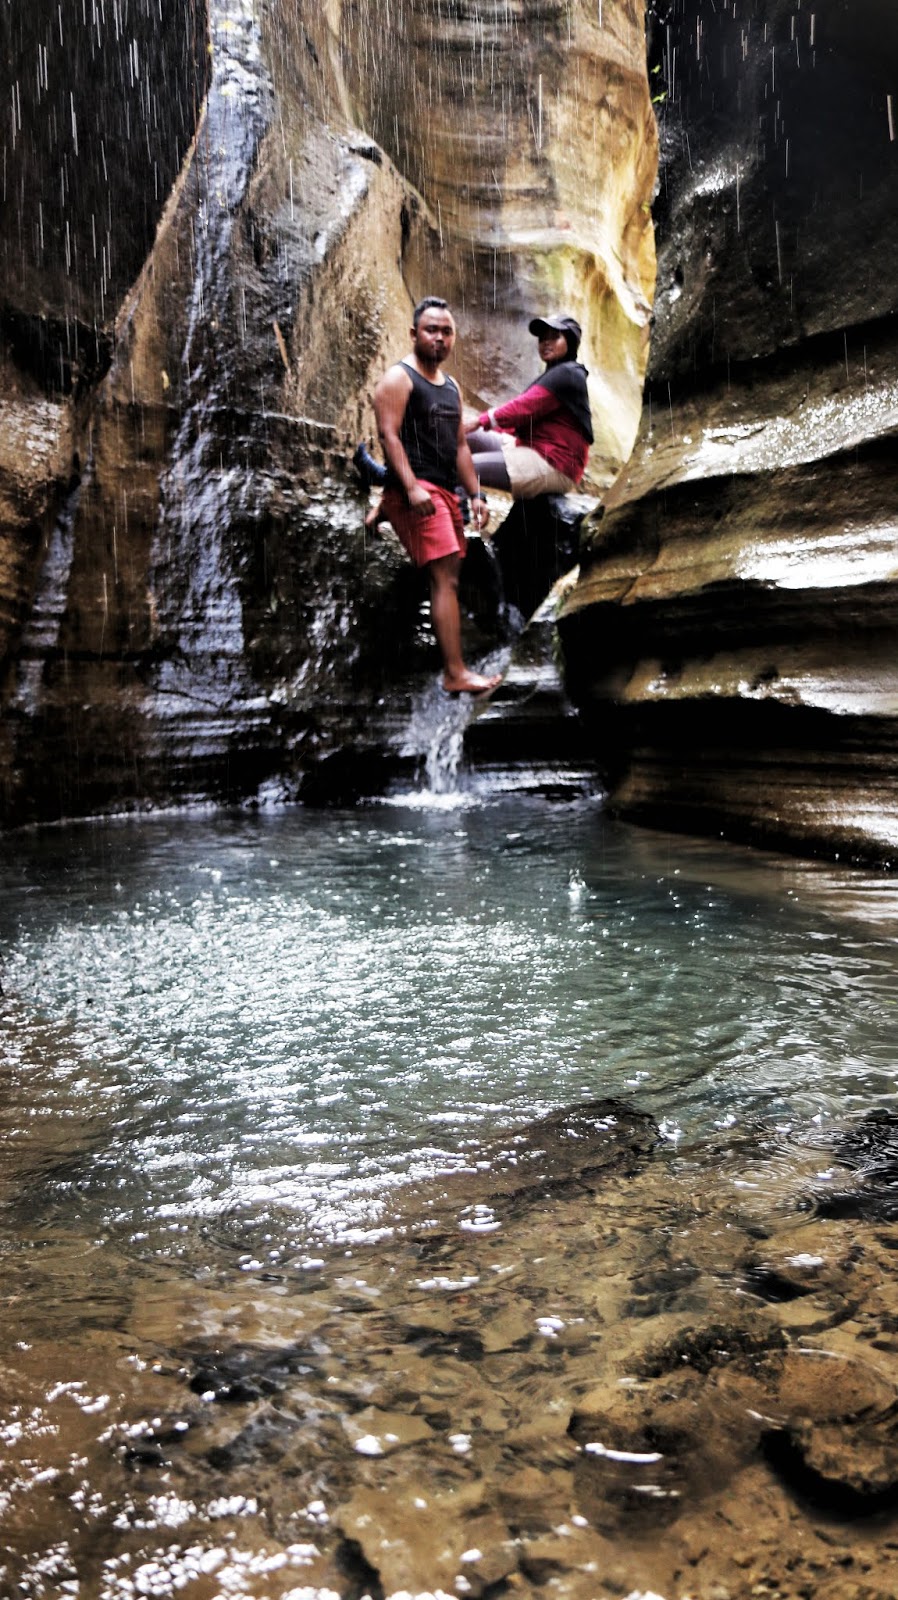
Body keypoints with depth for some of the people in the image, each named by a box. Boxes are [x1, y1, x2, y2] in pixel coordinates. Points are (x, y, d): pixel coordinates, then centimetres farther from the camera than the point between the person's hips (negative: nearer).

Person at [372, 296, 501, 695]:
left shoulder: (451, 386, 22)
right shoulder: (399, 378, -3)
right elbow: (389, 434, -14)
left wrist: (475, 494, 13)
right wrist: (412, 488, -25)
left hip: (445, 491, 9)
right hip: (416, 490, -9)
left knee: (447, 579, 8)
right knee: (445, 578, -18)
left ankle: (451, 668, 14)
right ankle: (455, 674, -22)